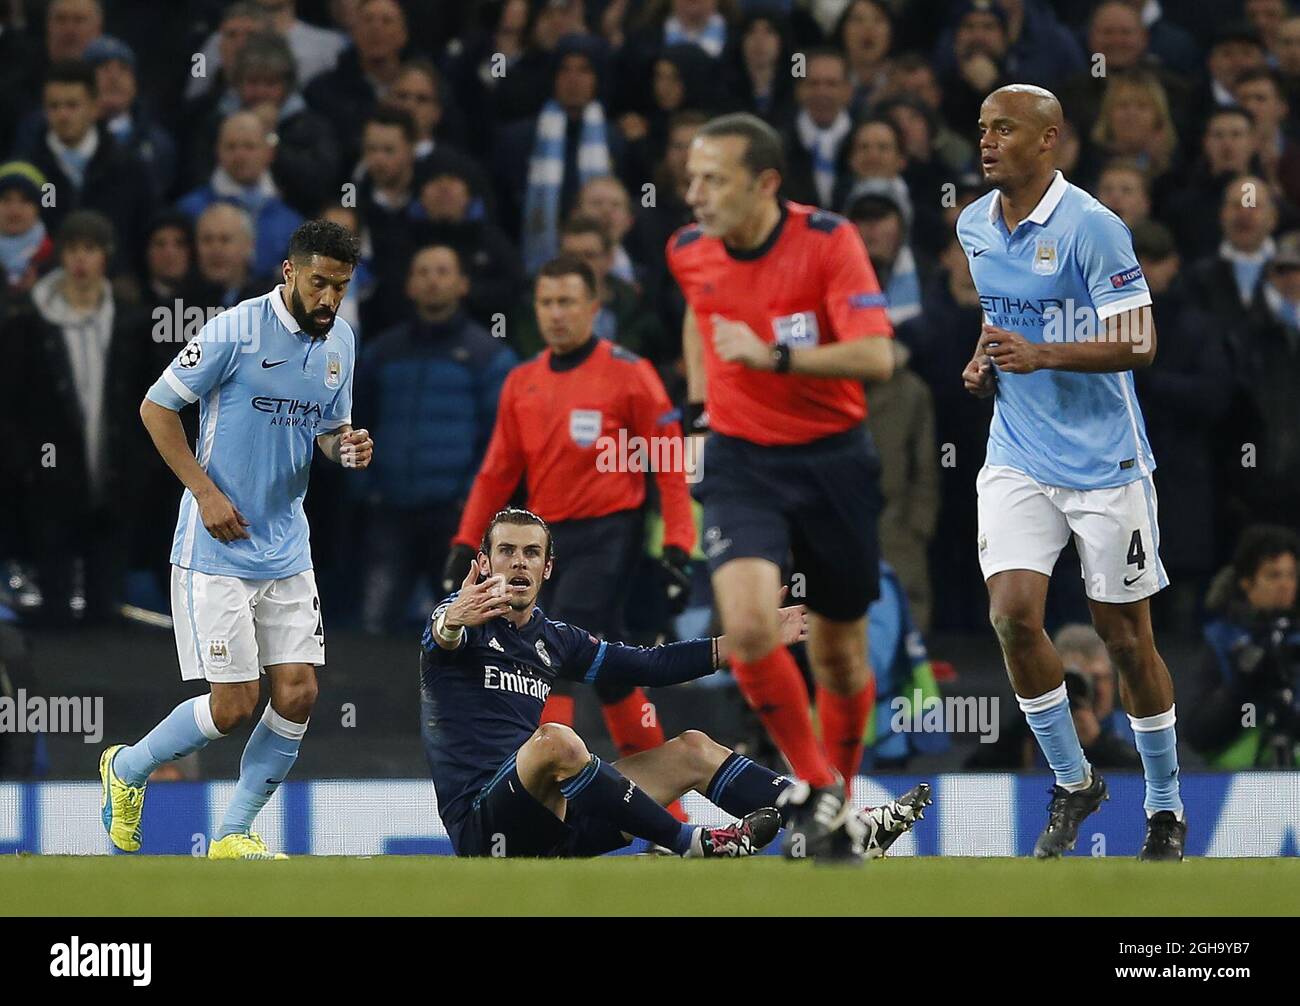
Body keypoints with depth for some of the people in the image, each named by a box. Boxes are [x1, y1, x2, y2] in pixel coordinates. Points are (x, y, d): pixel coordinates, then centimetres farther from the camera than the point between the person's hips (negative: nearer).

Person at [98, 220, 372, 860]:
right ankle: (127, 769, 19)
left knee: (298, 694, -1)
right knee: (233, 706, -7)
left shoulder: (339, 340, 7)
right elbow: (155, 408, -8)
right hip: (216, 549, -7)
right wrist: (205, 492, -14)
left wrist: (348, 447, -5)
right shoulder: (236, 331, -14)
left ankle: (234, 834, 14)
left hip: (286, 550, 7)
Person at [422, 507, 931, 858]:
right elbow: (440, 639, -29)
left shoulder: (554, 640, 17)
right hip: (483, 827, -8)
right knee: (556, 741, -36)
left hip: (552, 818, 8)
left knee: (691, 749, 6)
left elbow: (647, 665, 20)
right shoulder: (468, 624, -4)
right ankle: (695, 845, -27)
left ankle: (851, 832, 1)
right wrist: (452, 621, -54)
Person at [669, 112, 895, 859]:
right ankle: (814, 785, -5)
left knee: (839, 651, 8)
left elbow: (876, 357, -24)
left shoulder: (828, 241, -15)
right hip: (741, 459, 2)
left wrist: (773, 355, -30)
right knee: (747, 622, -23)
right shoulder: (690, 252, -2)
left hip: (832, 458, -2)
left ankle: (835, 812, 30)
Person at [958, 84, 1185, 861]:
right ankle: (1074, 782, 8)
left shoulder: (1092, 227, -15)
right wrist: (983, 361, 4)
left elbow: (1138, 344, -16)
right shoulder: (973, 226, 6)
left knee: (1126, 636, 2)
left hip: (1104, 462, -5)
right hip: (1017, 457, 5)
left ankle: (1167, 809, 18)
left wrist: (1041, 355, -26)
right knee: (1013, 612, -12)